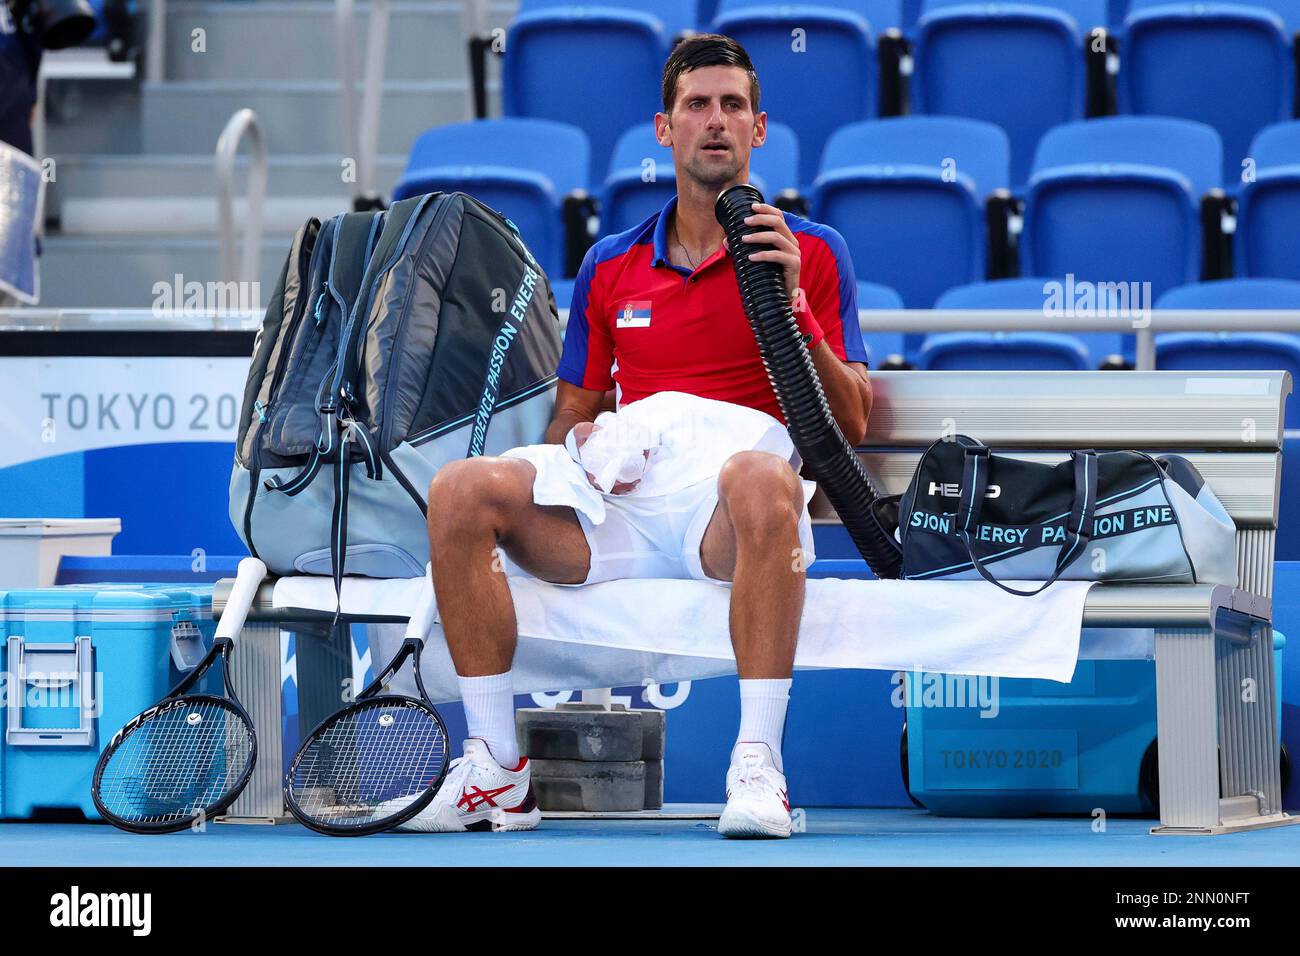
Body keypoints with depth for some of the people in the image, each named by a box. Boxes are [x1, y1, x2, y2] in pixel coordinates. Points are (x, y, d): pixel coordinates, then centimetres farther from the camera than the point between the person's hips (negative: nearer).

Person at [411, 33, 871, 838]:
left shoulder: (810, 252, 10)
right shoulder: (611, 268, 20)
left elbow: (850, 424, 3)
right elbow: (570, 418, 23)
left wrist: (792, 306, -9)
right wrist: (583, 444, -2)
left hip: (730, 519, -4)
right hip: (623, 505, 4)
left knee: (762, 479, -41)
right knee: (463, 489, -22)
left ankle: (758, 770, -38)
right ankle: (497, 773, -19)